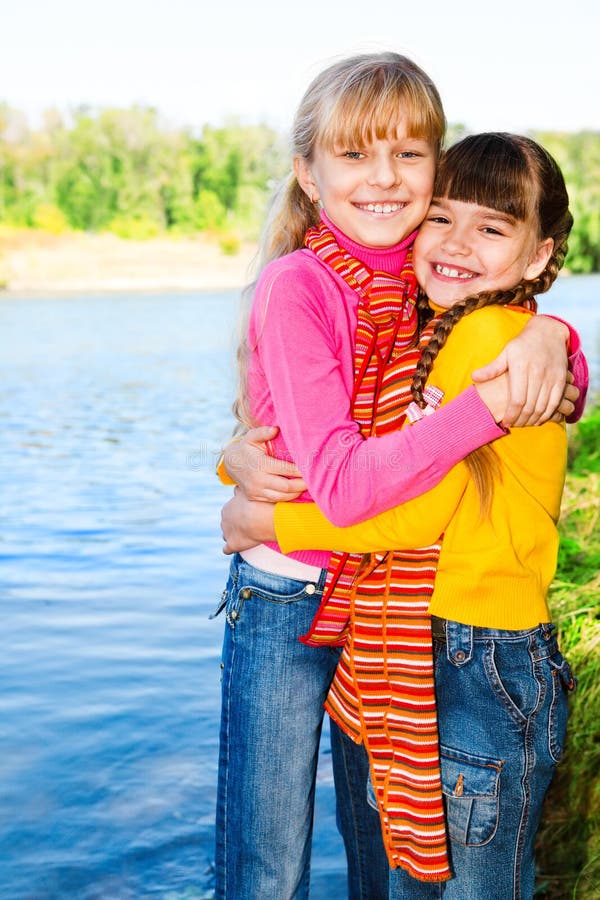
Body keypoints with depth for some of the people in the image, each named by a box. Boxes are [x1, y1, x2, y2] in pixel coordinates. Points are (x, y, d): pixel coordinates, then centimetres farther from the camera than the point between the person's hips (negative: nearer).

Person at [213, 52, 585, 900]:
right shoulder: (295, 288, -20)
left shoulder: (431, 282, -2)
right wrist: (490, 404, -31)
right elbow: (341, 482, -28)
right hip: (287, 601, -5)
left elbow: (561, 400, 1)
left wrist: (548, 335, -21)